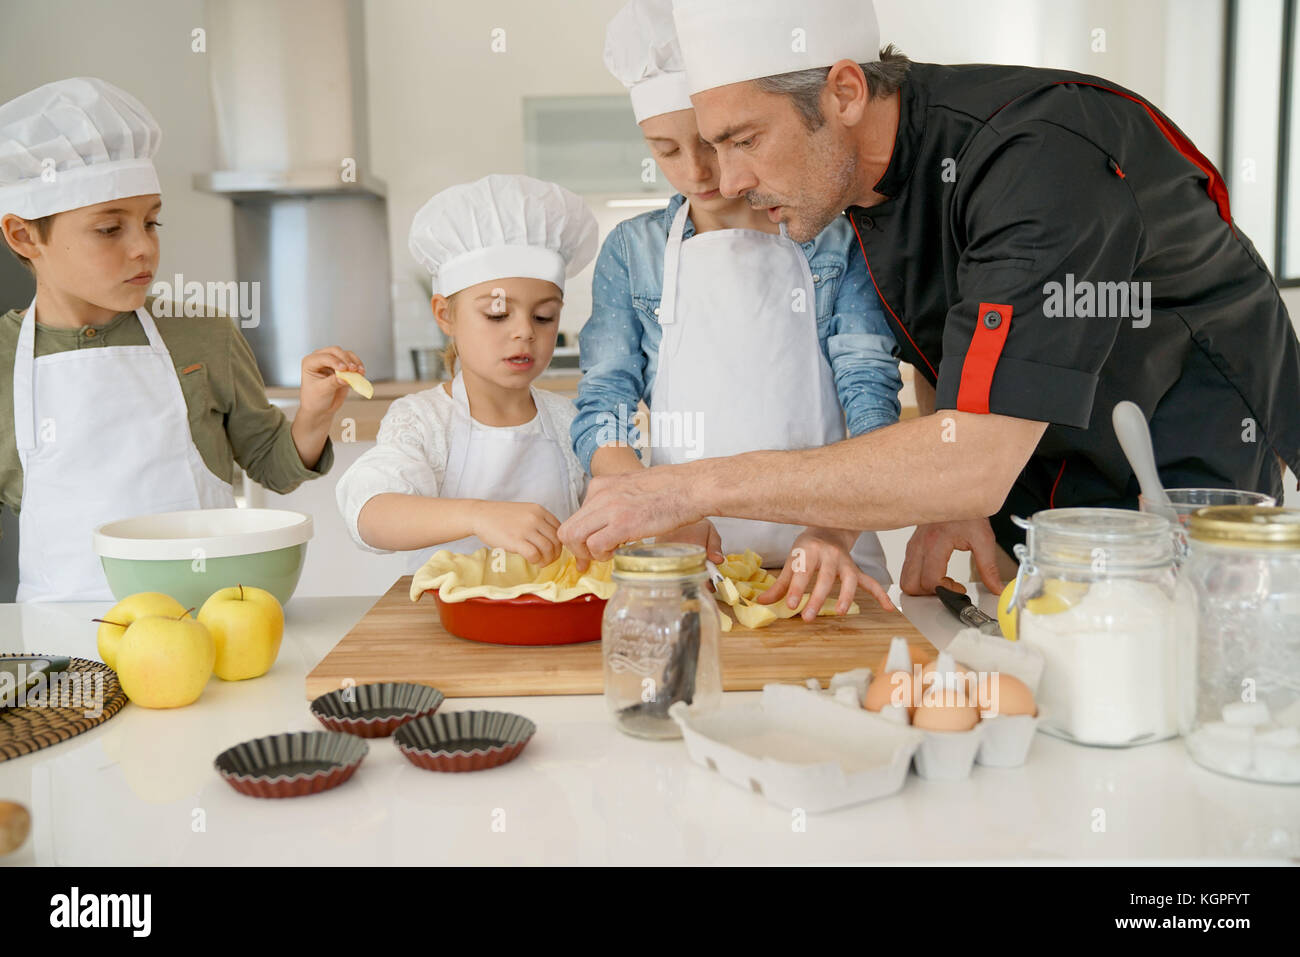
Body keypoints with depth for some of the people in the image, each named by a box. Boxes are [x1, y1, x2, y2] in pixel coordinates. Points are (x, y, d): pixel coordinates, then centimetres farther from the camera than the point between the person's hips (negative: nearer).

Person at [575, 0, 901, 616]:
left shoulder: (836, 240, 6)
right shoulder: (631, 252, 9)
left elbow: (872, 400, -1)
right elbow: (601, 411, 5)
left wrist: (835, 531, -18)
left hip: (821, 549, 0)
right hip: (681, 562, 1)